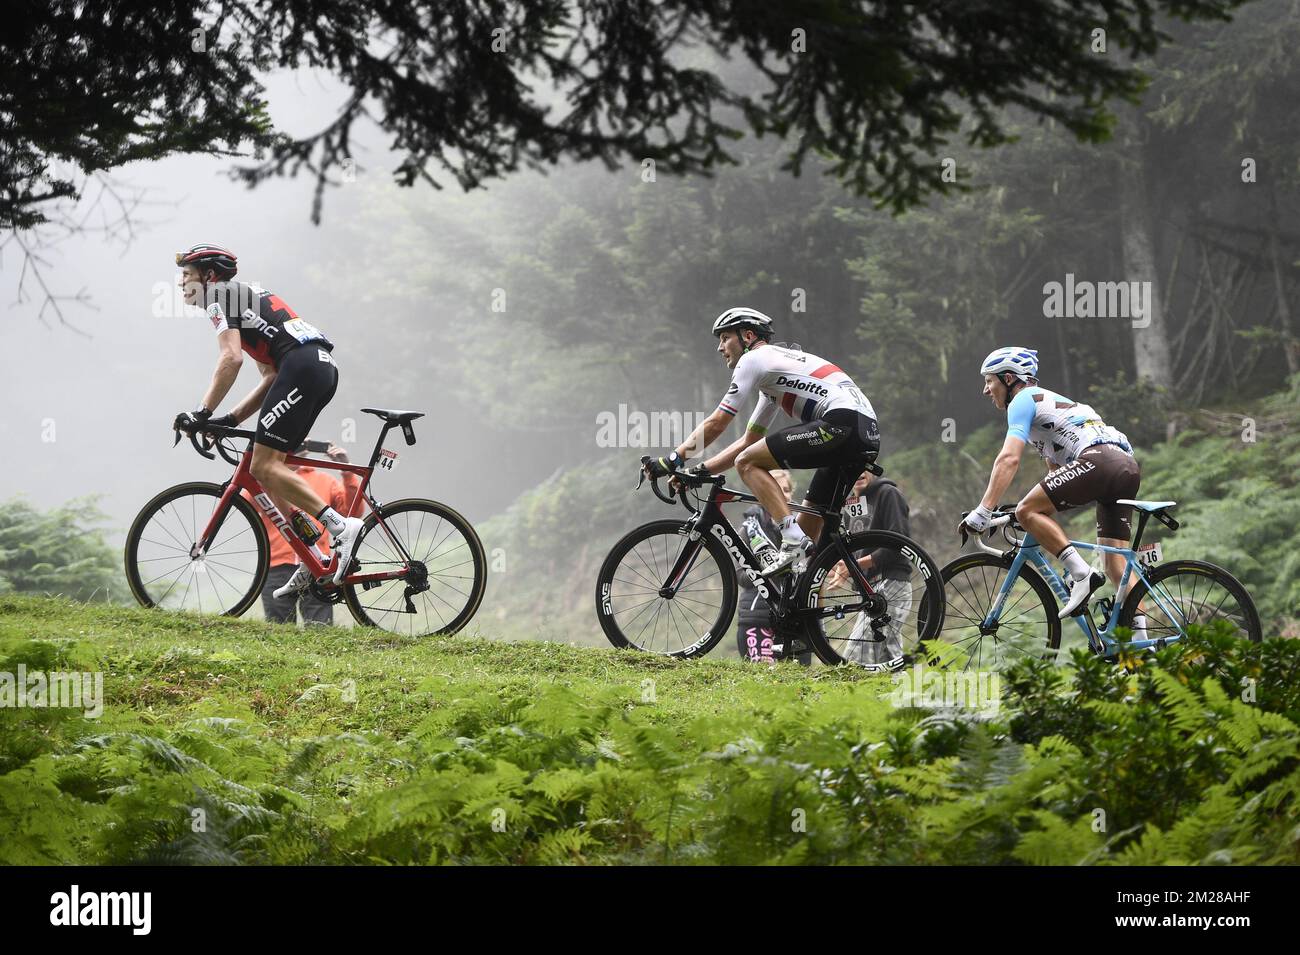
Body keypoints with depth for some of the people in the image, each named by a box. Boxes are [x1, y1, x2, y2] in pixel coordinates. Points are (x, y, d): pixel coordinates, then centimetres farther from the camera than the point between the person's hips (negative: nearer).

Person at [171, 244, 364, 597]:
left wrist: (202, 412, -11)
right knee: (264, 466, 11)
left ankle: (341, 526, -18)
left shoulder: (219, 296, 4)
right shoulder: (245, 297, 32)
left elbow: (231, 358, -13)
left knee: (264, 466, -12)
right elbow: (271, 376, 26)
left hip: (302, 365, -9)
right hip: (325, 367, 9)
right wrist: (230, 419, 20)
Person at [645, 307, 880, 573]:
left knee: (747, 463, -5)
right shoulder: (774, 368, 33)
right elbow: (749, 440, 34)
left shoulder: (754, 359, 5)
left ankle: (794, 540, -16)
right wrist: (698, 471, 28)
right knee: (809, 525, 15)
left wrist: (671, 460, 6)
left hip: (841, 423, -9)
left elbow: (716, 424, 1)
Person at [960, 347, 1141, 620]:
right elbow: (1055, 468, 41)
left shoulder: (1023, 400, 6)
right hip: (1129, 467, 9)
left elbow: (1009, 459, -8)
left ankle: (1082, 575, -13)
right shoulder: (1050, 401, 36)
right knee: (1116, 565, 7)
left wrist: (982, 512, -12)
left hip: (1098, 460, -9)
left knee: (1026, 510, -7)